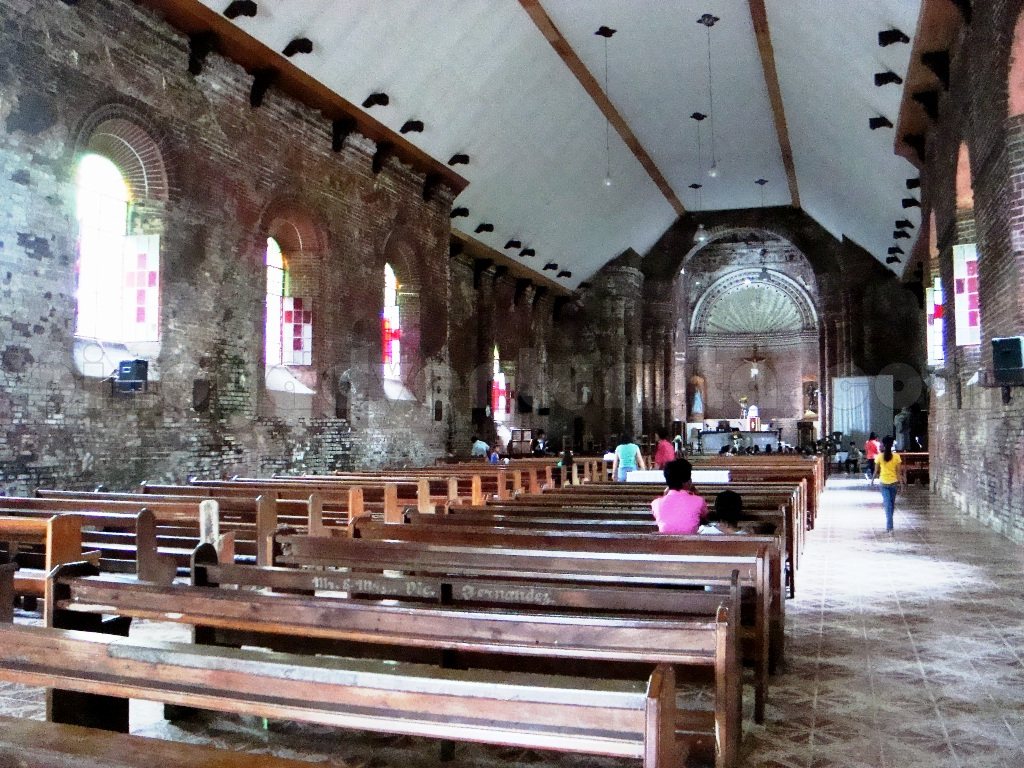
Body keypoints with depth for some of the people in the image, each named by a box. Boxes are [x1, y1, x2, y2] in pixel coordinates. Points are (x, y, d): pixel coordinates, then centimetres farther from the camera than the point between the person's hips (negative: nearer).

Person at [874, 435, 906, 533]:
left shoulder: (880, 456, -7)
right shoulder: (896, 456, -6)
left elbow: (876, 470, -1)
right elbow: (898, 471, -4)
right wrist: (901, 482, 4)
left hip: (883, 482, -1)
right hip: (893, 482, 1)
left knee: (887, 503, -2)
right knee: (892, 503, 18)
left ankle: (889, 526, -13)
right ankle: (889, 524, 32)